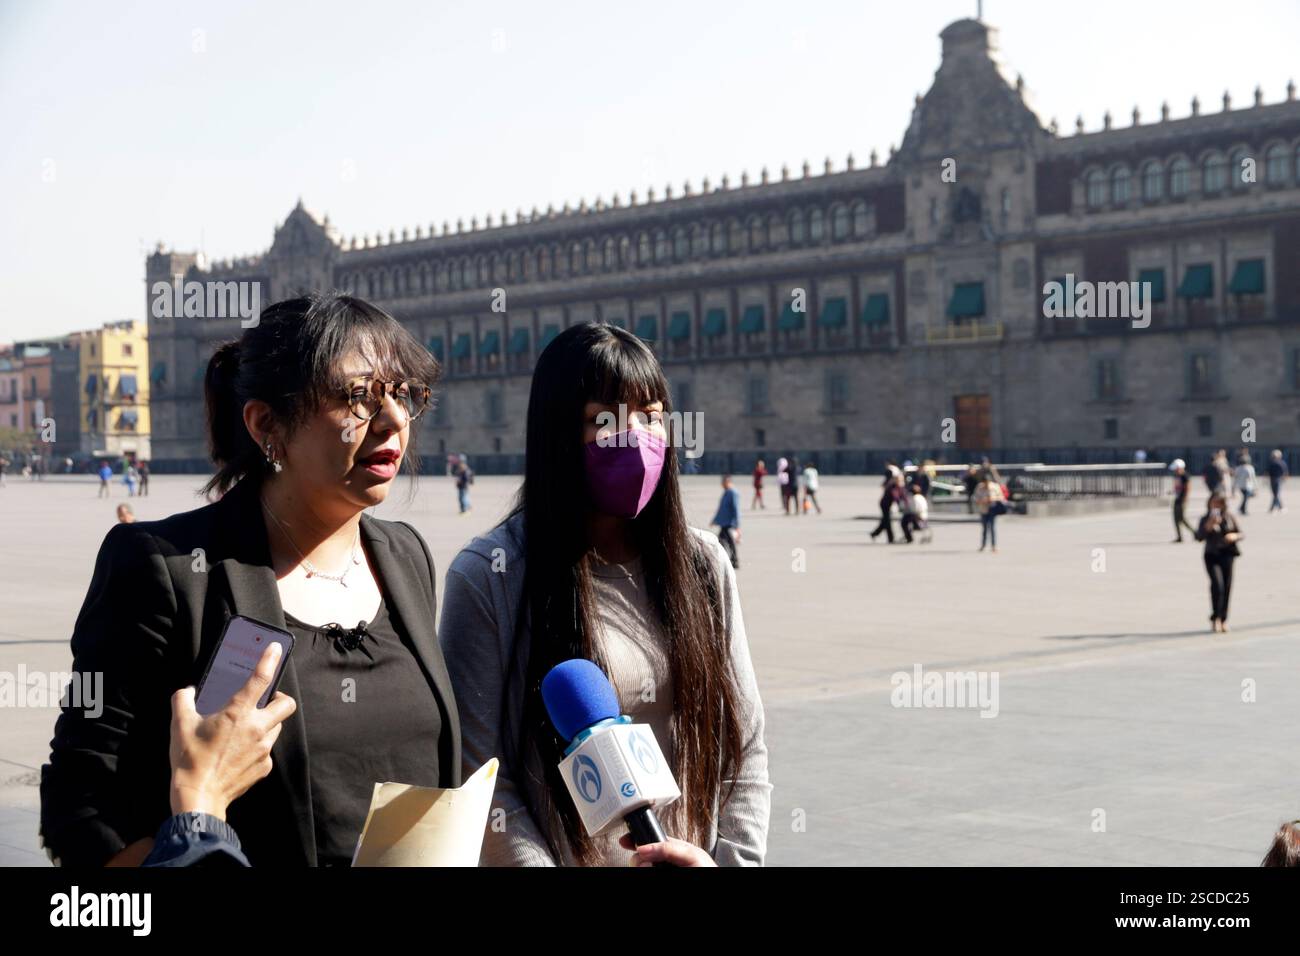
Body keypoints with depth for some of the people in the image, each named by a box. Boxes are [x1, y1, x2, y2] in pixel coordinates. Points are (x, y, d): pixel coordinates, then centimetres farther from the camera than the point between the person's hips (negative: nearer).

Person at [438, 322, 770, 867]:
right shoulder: (488, 576, -12)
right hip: (566, 856, -3)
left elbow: (746, 747, 1)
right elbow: (478, 777, -14)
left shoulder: (702, 564, 0)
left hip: (691, 859, 3)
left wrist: (732, 859, -11)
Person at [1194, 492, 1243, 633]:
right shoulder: (1206, 519, 0)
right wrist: (1209, 526, -25)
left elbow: (1241, 534, 11)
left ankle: (1223, 619, 16)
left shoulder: (1230, 518, 7)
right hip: (1212, 556, -3)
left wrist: (1234, 536, -11)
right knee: (1217, 585, -18)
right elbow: (1199, 536, -11)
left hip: (1227, 555, 3)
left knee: (1227, 587, 3)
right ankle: (1215, 617, -7)